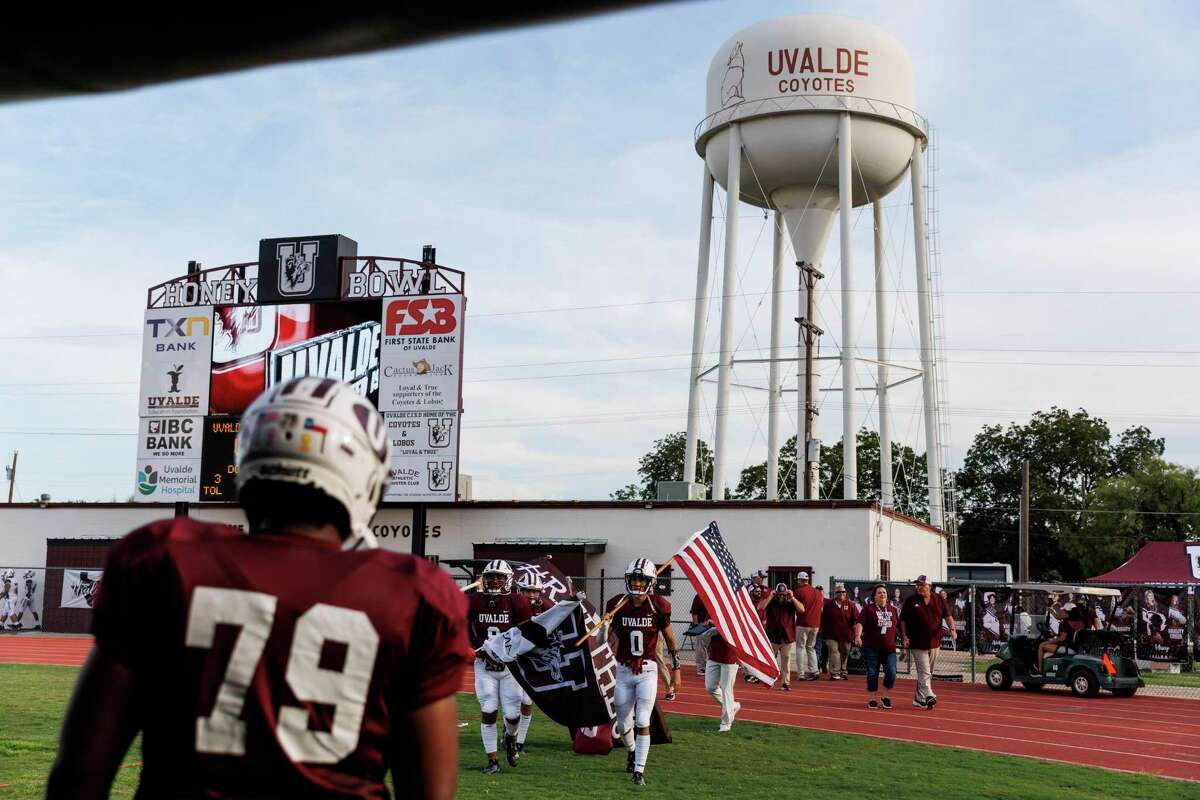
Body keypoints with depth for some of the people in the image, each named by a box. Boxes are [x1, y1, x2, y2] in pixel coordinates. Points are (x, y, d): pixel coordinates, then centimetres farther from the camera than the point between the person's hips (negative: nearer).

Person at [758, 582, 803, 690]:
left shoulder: (791, 601, 3)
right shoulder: (770, 600, 0)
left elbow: (802, 609, -11)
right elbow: (760, 607, -15)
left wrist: (792, 598, -16)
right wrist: (770, 597, -18)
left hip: (788, 637, 1)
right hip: (772, 636, 0)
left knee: (786, 661, 4)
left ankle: (785, 682, 8)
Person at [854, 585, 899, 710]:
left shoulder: (893, 609, 12)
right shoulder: (868, 608, -2)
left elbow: (898, 626, 22)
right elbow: (860, 623, -13)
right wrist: (858, 636, -28)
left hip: (889, 648, 3)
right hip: (872, 648, -3)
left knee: (891, 673, -8)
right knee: (872, 674, 2)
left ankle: (886, 697, 12)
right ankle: (873, 699, 15)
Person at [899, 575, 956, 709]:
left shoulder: (939, 600, 6)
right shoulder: (911, 600, 1)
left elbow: (947, 616, 7)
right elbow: (903, 620, 4)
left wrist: (952, 629, -10)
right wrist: (904, 636, -4)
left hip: (934, 642, 3)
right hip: (917, 643, -3)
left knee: (928, 672, 10)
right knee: (924, 672, -12)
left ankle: (919, 698, 21)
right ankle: (929, 696, -22)